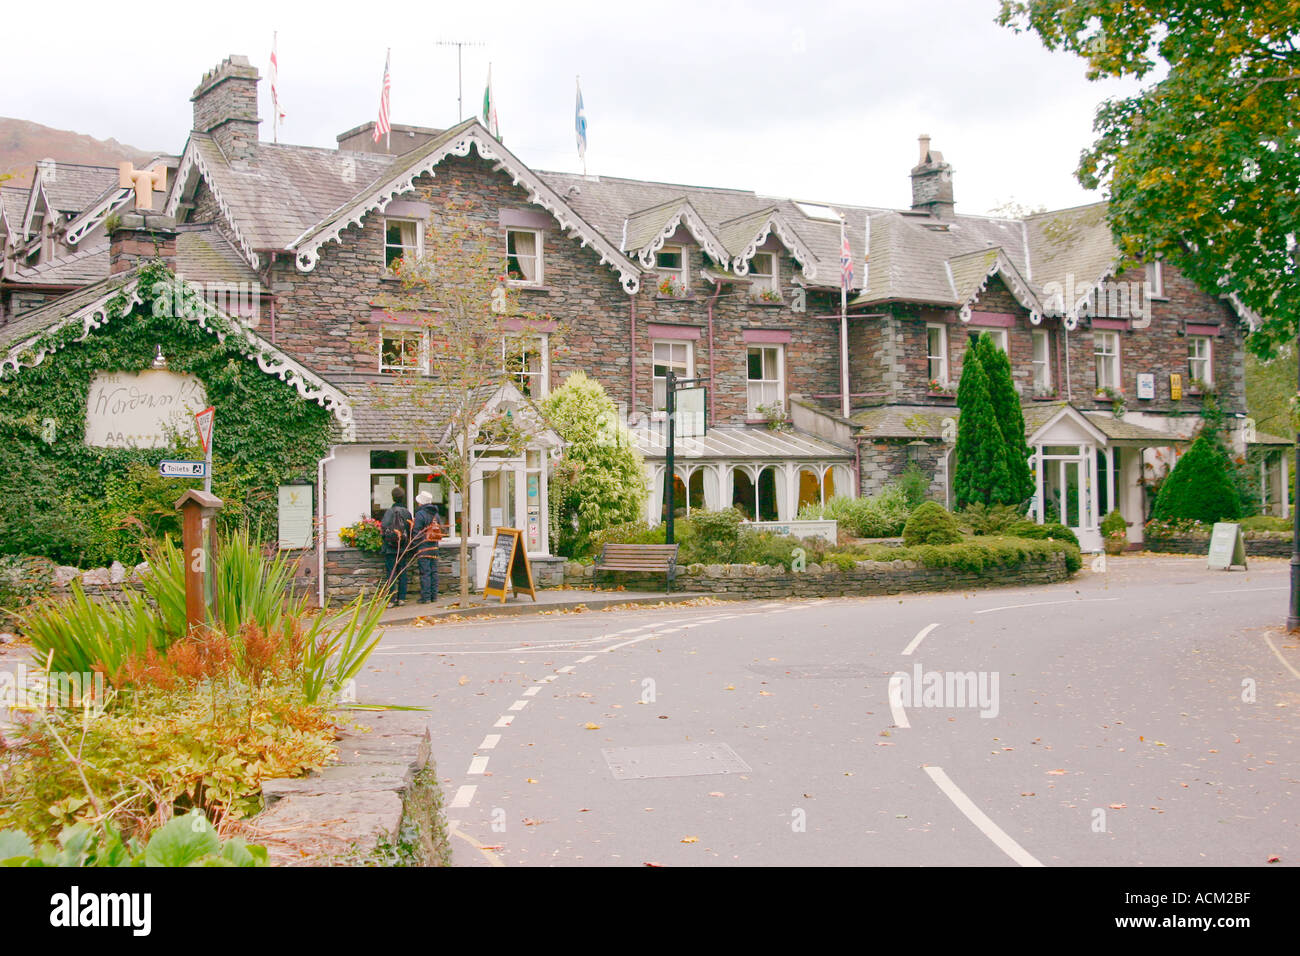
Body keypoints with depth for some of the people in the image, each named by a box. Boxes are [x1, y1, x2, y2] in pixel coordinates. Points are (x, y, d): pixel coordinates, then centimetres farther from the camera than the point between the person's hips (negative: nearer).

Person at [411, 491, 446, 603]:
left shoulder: (420, 514, -10)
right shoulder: (436, 514, 13)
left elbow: (416, 532, -11)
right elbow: (440, 530, 18)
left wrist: (414, 546, -4)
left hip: (423, 548, -7)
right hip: (435, 548, 7)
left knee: (425, 572, -5)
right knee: (434, 572, 10)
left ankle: (426, 597, -5)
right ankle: (434, 596, 12)